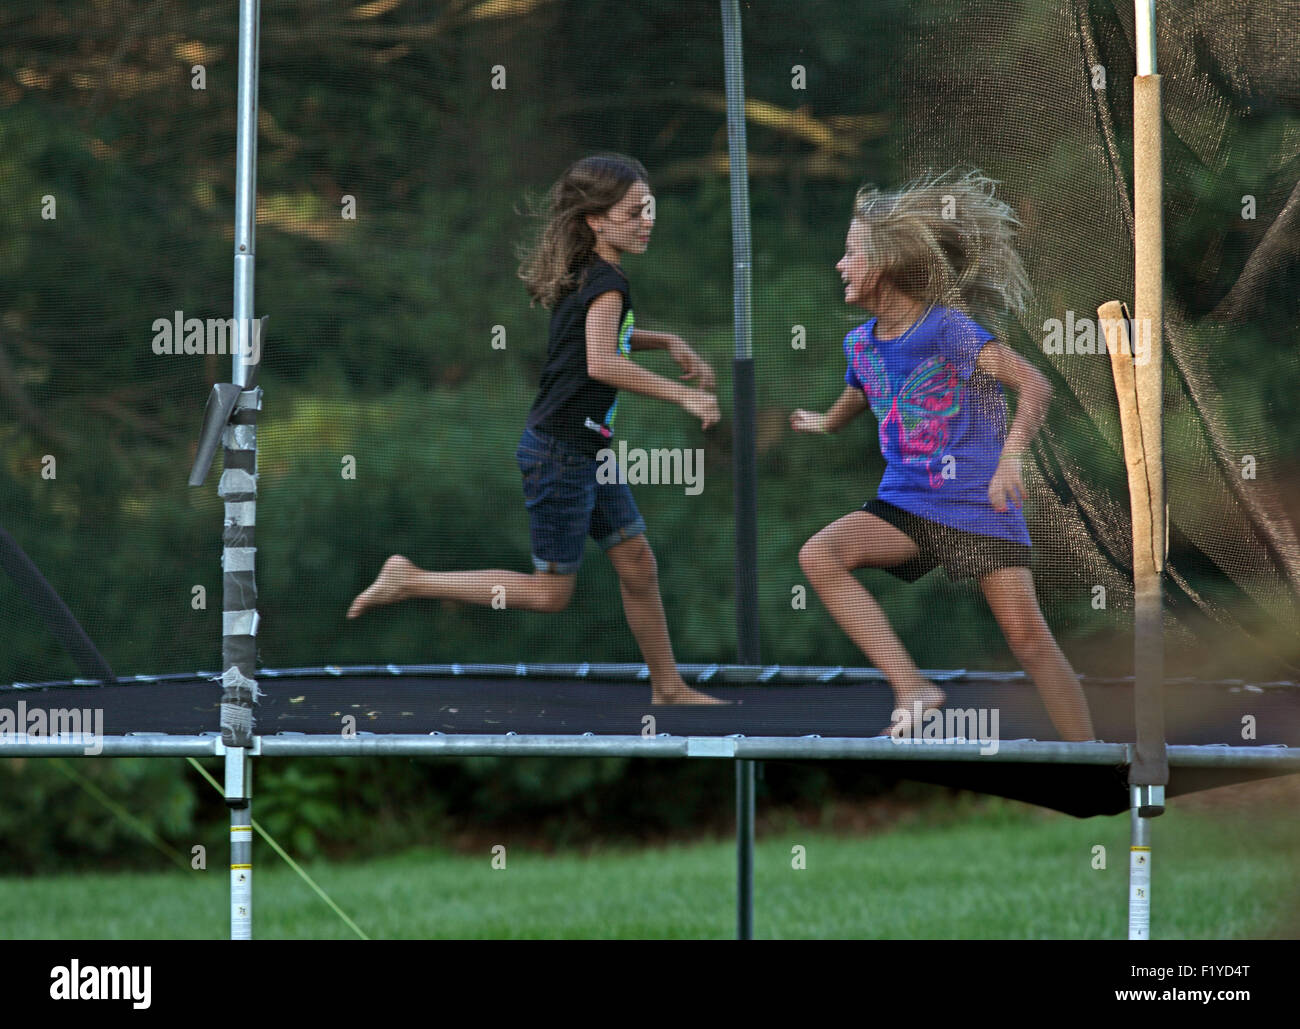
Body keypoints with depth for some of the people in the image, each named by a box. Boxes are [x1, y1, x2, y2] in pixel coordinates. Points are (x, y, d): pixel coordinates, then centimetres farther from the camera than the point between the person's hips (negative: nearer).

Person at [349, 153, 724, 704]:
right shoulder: (606, 283, -21)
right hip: (561, 452, -10)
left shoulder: (588, 276, 8)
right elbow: (602, 363, -38)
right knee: (550, 591, -2)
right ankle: (411, 580, 4)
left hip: (588, 451, 10)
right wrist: (681, 394, -34)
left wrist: (667, 342, 18)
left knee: (637, 564, 12)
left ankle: (667, 689, 21)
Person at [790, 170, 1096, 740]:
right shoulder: (860, 343, 6)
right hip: (906, 504, 6)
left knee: (1027, 636, -10)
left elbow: (1033, 385, -26)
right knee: (819, 555, -20)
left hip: (978, 502, -5)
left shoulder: (949, 328, -15)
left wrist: (1010, 458, -40)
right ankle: (912, 689, -20)